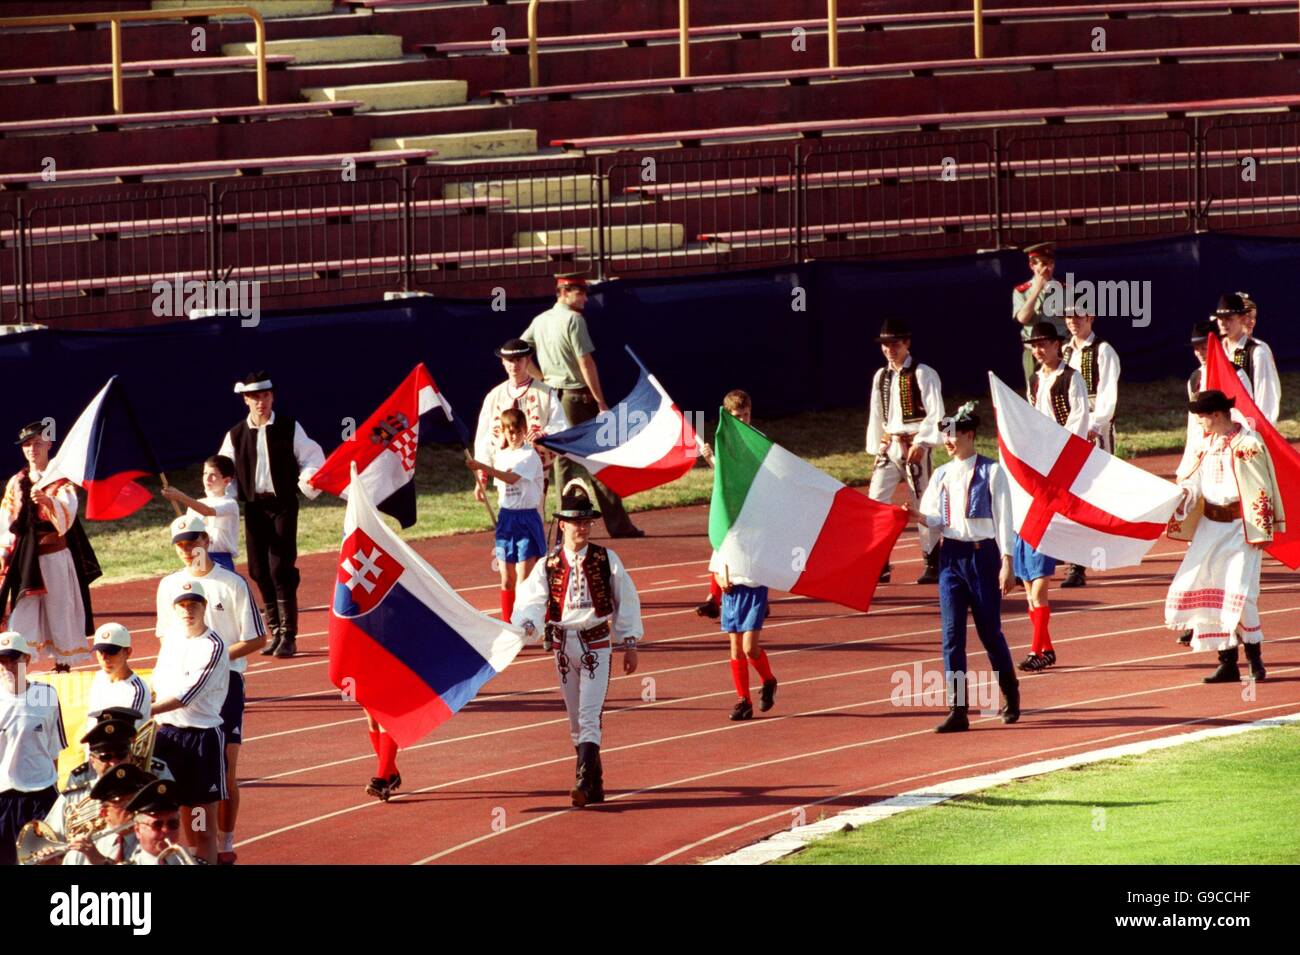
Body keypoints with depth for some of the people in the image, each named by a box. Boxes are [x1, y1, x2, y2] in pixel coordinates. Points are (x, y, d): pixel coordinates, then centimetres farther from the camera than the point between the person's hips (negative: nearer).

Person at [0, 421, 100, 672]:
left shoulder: (62, 482, 0)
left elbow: (67, 513, -18)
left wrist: (47, 501, -38)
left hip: (55, 555, -3)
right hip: (24, 557, 3)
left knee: (59, 607, -2)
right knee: (22, 612, -5)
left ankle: (63, 663, 5)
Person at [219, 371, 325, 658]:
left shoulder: (290, 429, 1)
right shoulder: (236, 435, 7)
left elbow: (311, 459, 6)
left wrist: (308, 485, -10)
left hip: (283, 505, -3)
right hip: (253, 507, 3)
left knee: (281, 569, -11)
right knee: (260, 571, 4)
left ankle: (289, 636, -8)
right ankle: (275, 633, 14)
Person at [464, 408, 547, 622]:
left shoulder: (530, 456, -10)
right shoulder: (500, 456, 11)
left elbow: (512, 478, -26)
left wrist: (483, 467, -34)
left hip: (527, 518, -6)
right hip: (505, 518, 6)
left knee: (523, 580, -8)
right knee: (507, 580, 10)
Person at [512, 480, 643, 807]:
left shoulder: (606, 560, -1)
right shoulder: (548, 565, -1)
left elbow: (627, 600, 6)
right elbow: (532, 600, -11)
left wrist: (629, 644, 5)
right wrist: (527, 626, -33)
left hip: (597, 644, -2)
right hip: (563, 645, 2)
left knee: (589, 717, -14)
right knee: (576, 720, 10)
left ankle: (583, 783, -20)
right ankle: (595, 783, 23)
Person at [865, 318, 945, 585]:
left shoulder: (923, 374, -6)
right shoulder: (881, 377, 13)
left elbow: (935, 413, -11)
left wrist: (921, 443, -18)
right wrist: (876, 449, 11)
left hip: (915, 446, -5)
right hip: (888, 446, 5)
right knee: (875, 501, -7)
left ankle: (933, 565, 11)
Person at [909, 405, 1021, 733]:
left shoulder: (991, 472, -3)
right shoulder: (941, 475, 11)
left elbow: (1003, 518, -5)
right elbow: (937, 518, 9)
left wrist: (1006, 562, -11)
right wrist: (919, 515, -14)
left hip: (983, 554, -4)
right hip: (951, 555, 4)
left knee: (989, 631, 6)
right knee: (952, 634, -3)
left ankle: (1010, 695, 29)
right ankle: (958, 710, -3)